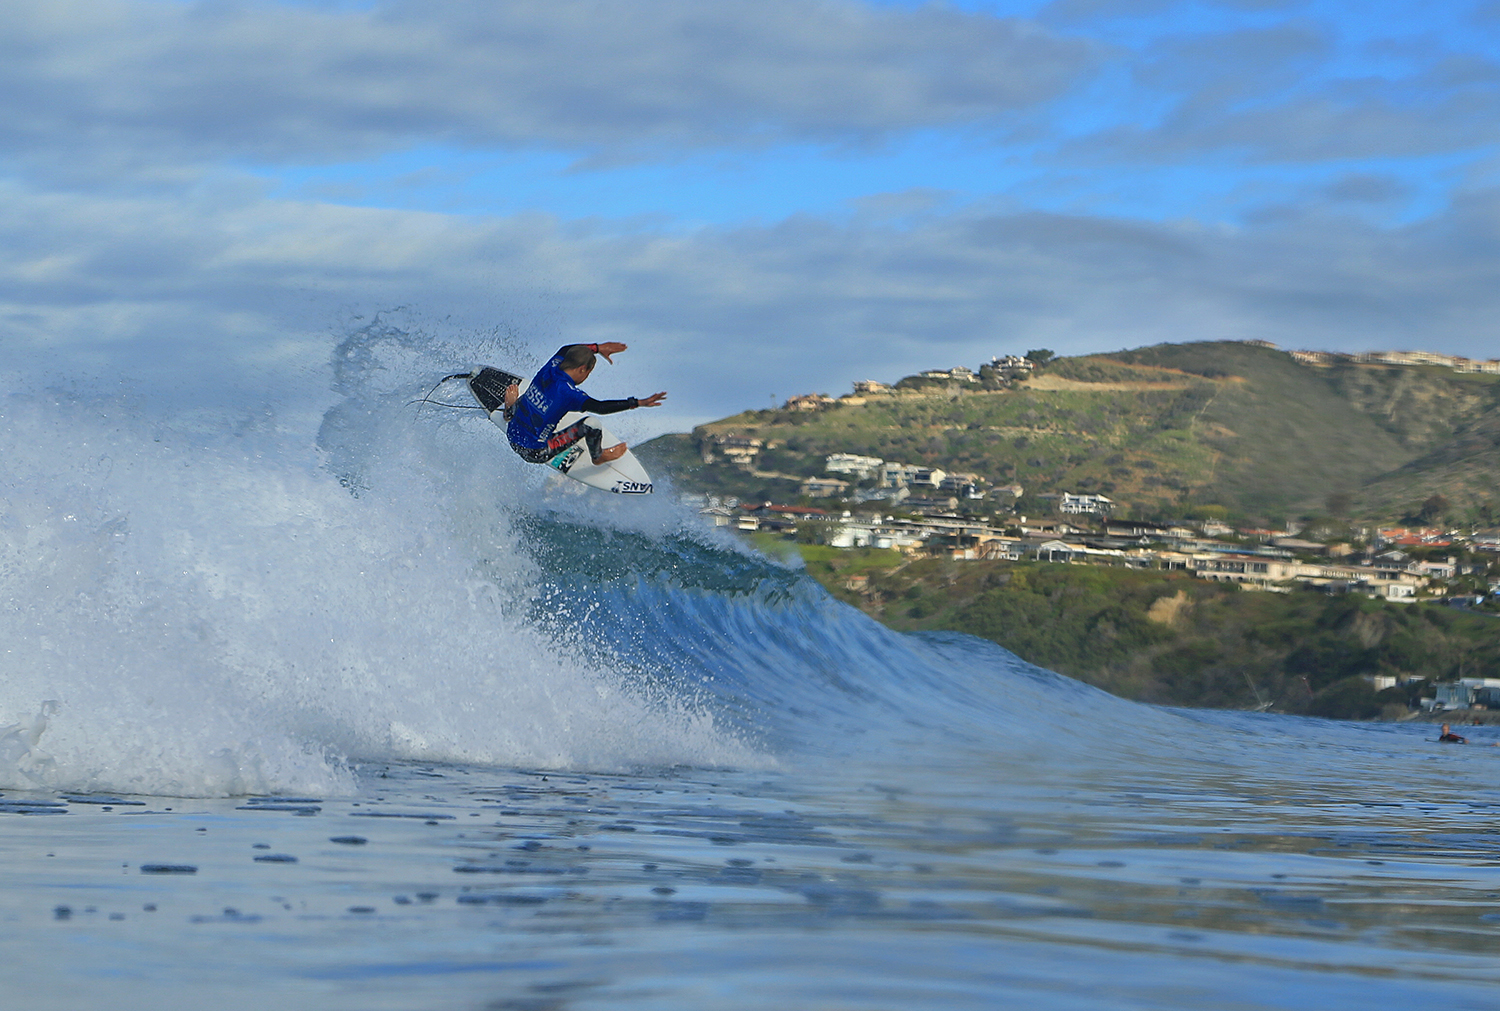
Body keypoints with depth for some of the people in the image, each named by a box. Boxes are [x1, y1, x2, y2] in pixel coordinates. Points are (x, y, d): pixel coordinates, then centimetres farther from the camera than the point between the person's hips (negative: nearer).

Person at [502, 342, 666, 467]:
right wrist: (636, 403, -36)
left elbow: (565, 350, 17)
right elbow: (599, 407, -35)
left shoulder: (550, 368, -5)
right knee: (589, 424, -10)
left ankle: (510, 412, 60)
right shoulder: (567, 392, -26)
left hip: (512, 436, 7)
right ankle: (598, 456, 17)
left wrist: (597, 348, 24)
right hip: (535, 453, -7)